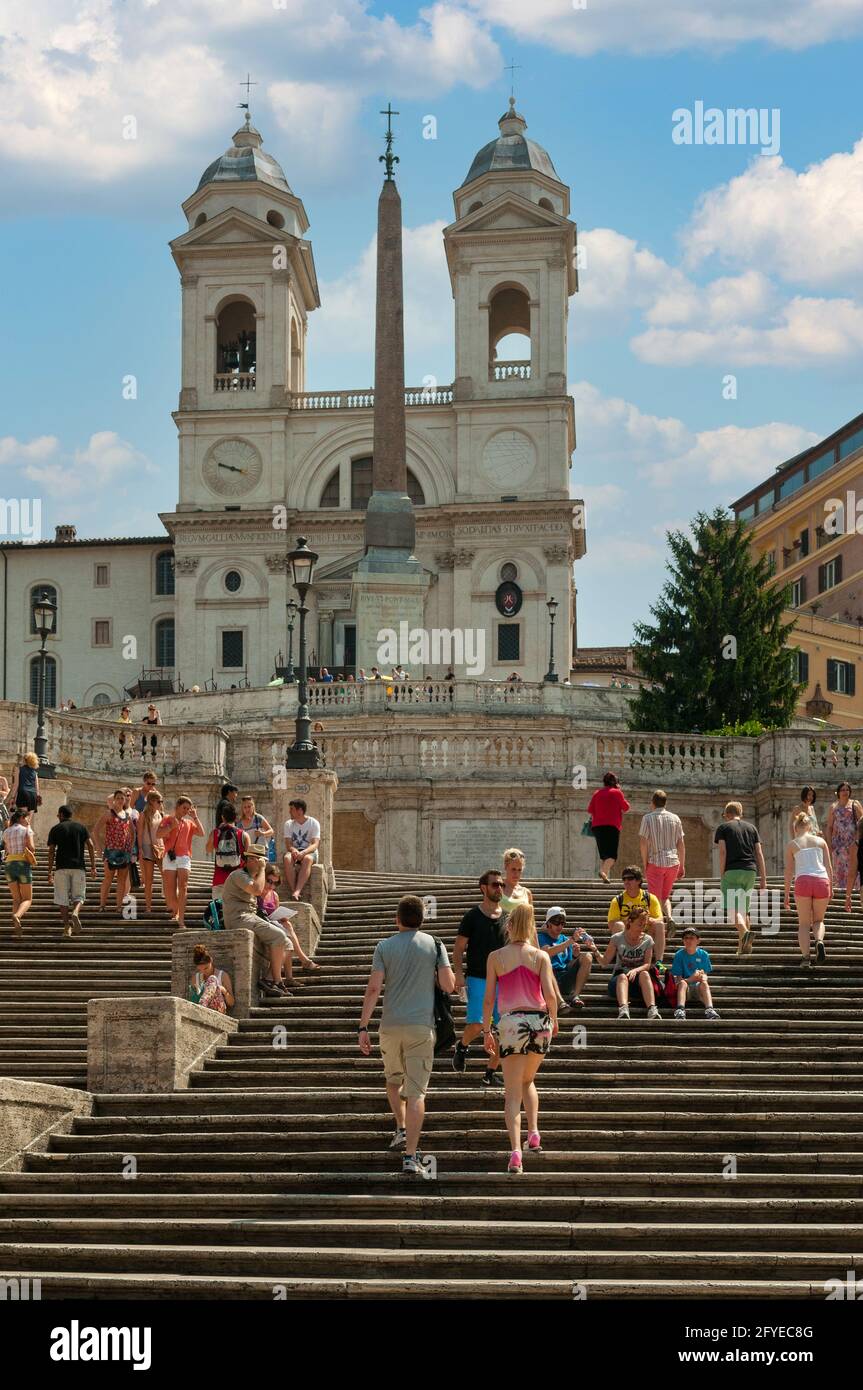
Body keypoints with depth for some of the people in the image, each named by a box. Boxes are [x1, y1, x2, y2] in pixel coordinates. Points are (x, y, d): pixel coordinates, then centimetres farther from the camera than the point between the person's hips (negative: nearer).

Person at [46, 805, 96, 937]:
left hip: (61, 867, -1)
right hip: (78, 866, 1)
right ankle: (75, 913, -23)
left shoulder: (55, 829, 7)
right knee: (78, 896, 8)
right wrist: (93, 866, 4)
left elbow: (51, 852, 1)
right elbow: (91, 846, 2)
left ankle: (66, 927, -2)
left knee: (62, 898, 4)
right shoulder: (81, 827, 12)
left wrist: (50, 872, 3)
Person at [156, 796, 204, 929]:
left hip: (184, 858, 1)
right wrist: (172, 826, -13)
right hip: (170, 857, -1)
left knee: (183, 888, -14)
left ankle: (181, 919, -19)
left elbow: (202, 833, 3)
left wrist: (195, 818, 2)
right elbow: (158, 835, -5)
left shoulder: (189, 823, 18)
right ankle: (175, 911, 28)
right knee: (170, 890, 1)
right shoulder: (167, 819, 9)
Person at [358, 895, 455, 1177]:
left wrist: (363, 1027, -3)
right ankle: (410, 1156, -8)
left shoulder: (384, 947, 2)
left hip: (390, 1026, 1)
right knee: (416, 1092, -2)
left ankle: (402, 1130, 18)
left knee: (393, 1080, 27)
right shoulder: (434, 945, 1)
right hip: (421, 1027, -1)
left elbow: (373, 988, -5)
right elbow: (449, 985, -4)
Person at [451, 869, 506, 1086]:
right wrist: (459, 974, -13)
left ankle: (490, 1073, 11)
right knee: (476, 1024, -17)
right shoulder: (473, 915, 0)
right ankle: (462, 1046, 17)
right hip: (478, 978, -4)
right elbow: (458, 948, 0)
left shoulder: (508, 916, 9)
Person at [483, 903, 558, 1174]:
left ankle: (515, 1151, -13)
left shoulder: (496, 957, 1)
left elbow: (489, 998, 0)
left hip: (511, 1022, -2)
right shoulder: (540, 956, 2)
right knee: (527, 1081, 27)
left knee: (512, 1092, 2)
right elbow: (550, 995, -5)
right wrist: (553, 1019, 12)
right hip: (539, 1021, 2)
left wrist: (486, 1031, 8)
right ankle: (533, 1133, 14)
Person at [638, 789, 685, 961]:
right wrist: (682, 866, 13)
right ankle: (669, 916, -10)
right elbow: (681, 843, 7)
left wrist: (644, 863, 0)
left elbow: (643, 842, -8)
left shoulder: (648, 818, -3)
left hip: (655, 862, -3)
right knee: (665, 896, 23)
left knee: (656, 901, 0)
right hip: (673, 862, 3)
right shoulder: (675, 818, 7)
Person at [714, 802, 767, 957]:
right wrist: (763, 878, 10)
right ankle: (742, 948, 12)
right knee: (744, 910, 14)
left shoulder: (723, 827, 7)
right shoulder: (751, 827, 18)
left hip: (732, 870, -4)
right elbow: (759, 853, 11)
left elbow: (722, 852, -4)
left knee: (733, 910, -10)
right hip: (750, 870, 4)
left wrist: (721, 877, -3)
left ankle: (745, 933, -37)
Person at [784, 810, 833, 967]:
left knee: (804, 923, 9)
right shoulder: (820, 841, 17)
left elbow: (789, 871, 10)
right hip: (822, 881, 1)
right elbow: (829, 867, 13)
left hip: (803, 881, -1)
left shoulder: (791, 844, 13)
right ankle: (819, 941, -12)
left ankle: (806, 956, -4)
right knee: (818, 920, 18)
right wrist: (831, 887, 21)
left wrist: (787, 894, 14)